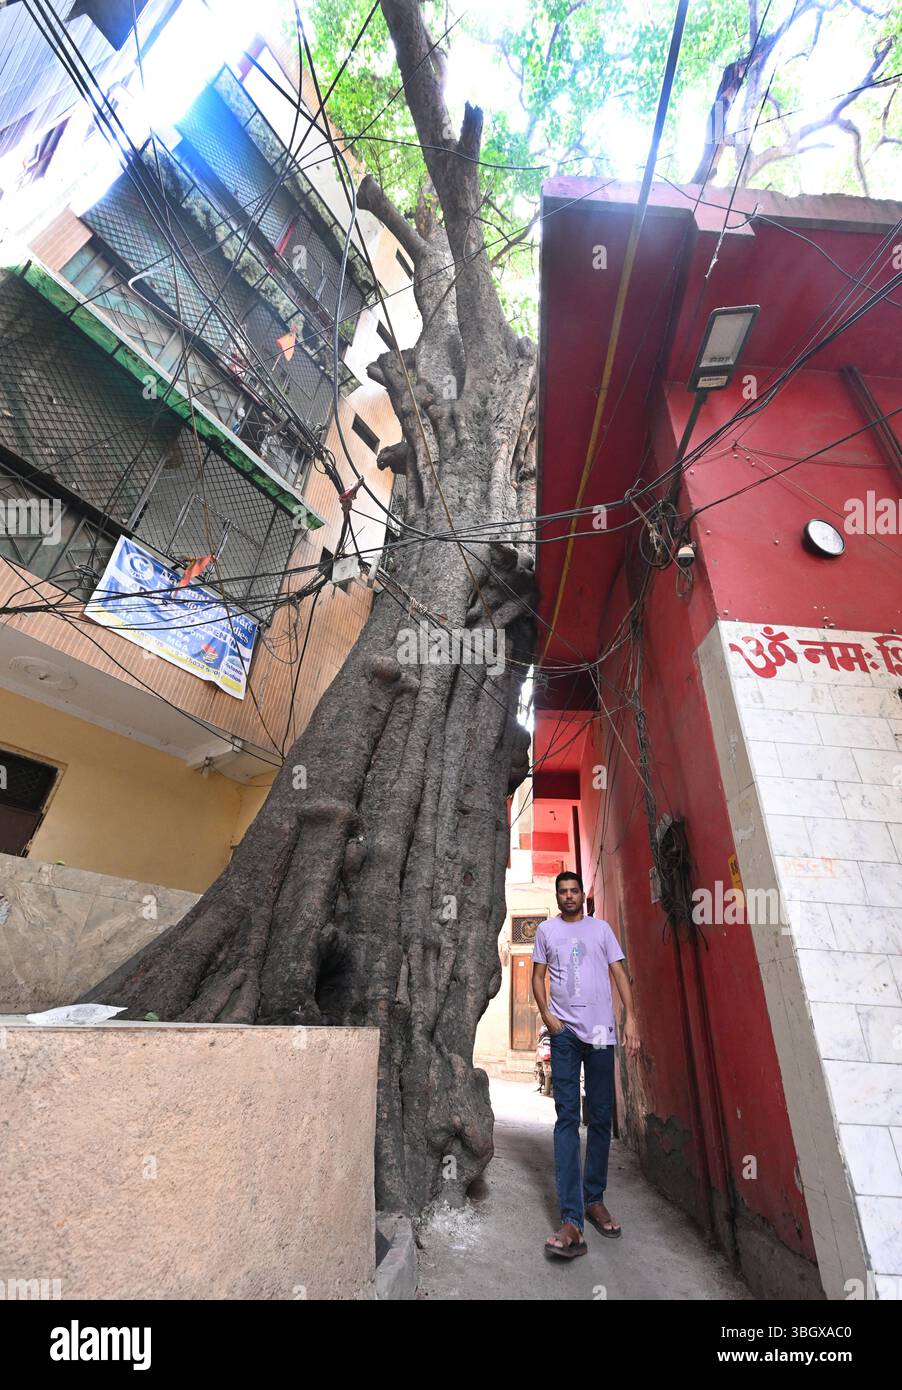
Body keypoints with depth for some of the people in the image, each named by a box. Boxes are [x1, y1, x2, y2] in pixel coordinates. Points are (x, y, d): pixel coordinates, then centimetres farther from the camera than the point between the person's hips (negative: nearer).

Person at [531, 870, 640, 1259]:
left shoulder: (600, 928, 9)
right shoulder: (546, 930, 8)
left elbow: (619, 972, 6)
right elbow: (537, 975, 10)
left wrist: (630, 1018, -4)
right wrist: (546, 1014, -4)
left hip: (601, 1030, 1)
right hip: (564, 1031, -1)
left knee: (601, 1118, 8)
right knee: (567, 1118, -4)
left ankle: (594, 1199, 24)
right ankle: (571, 1221, -2)